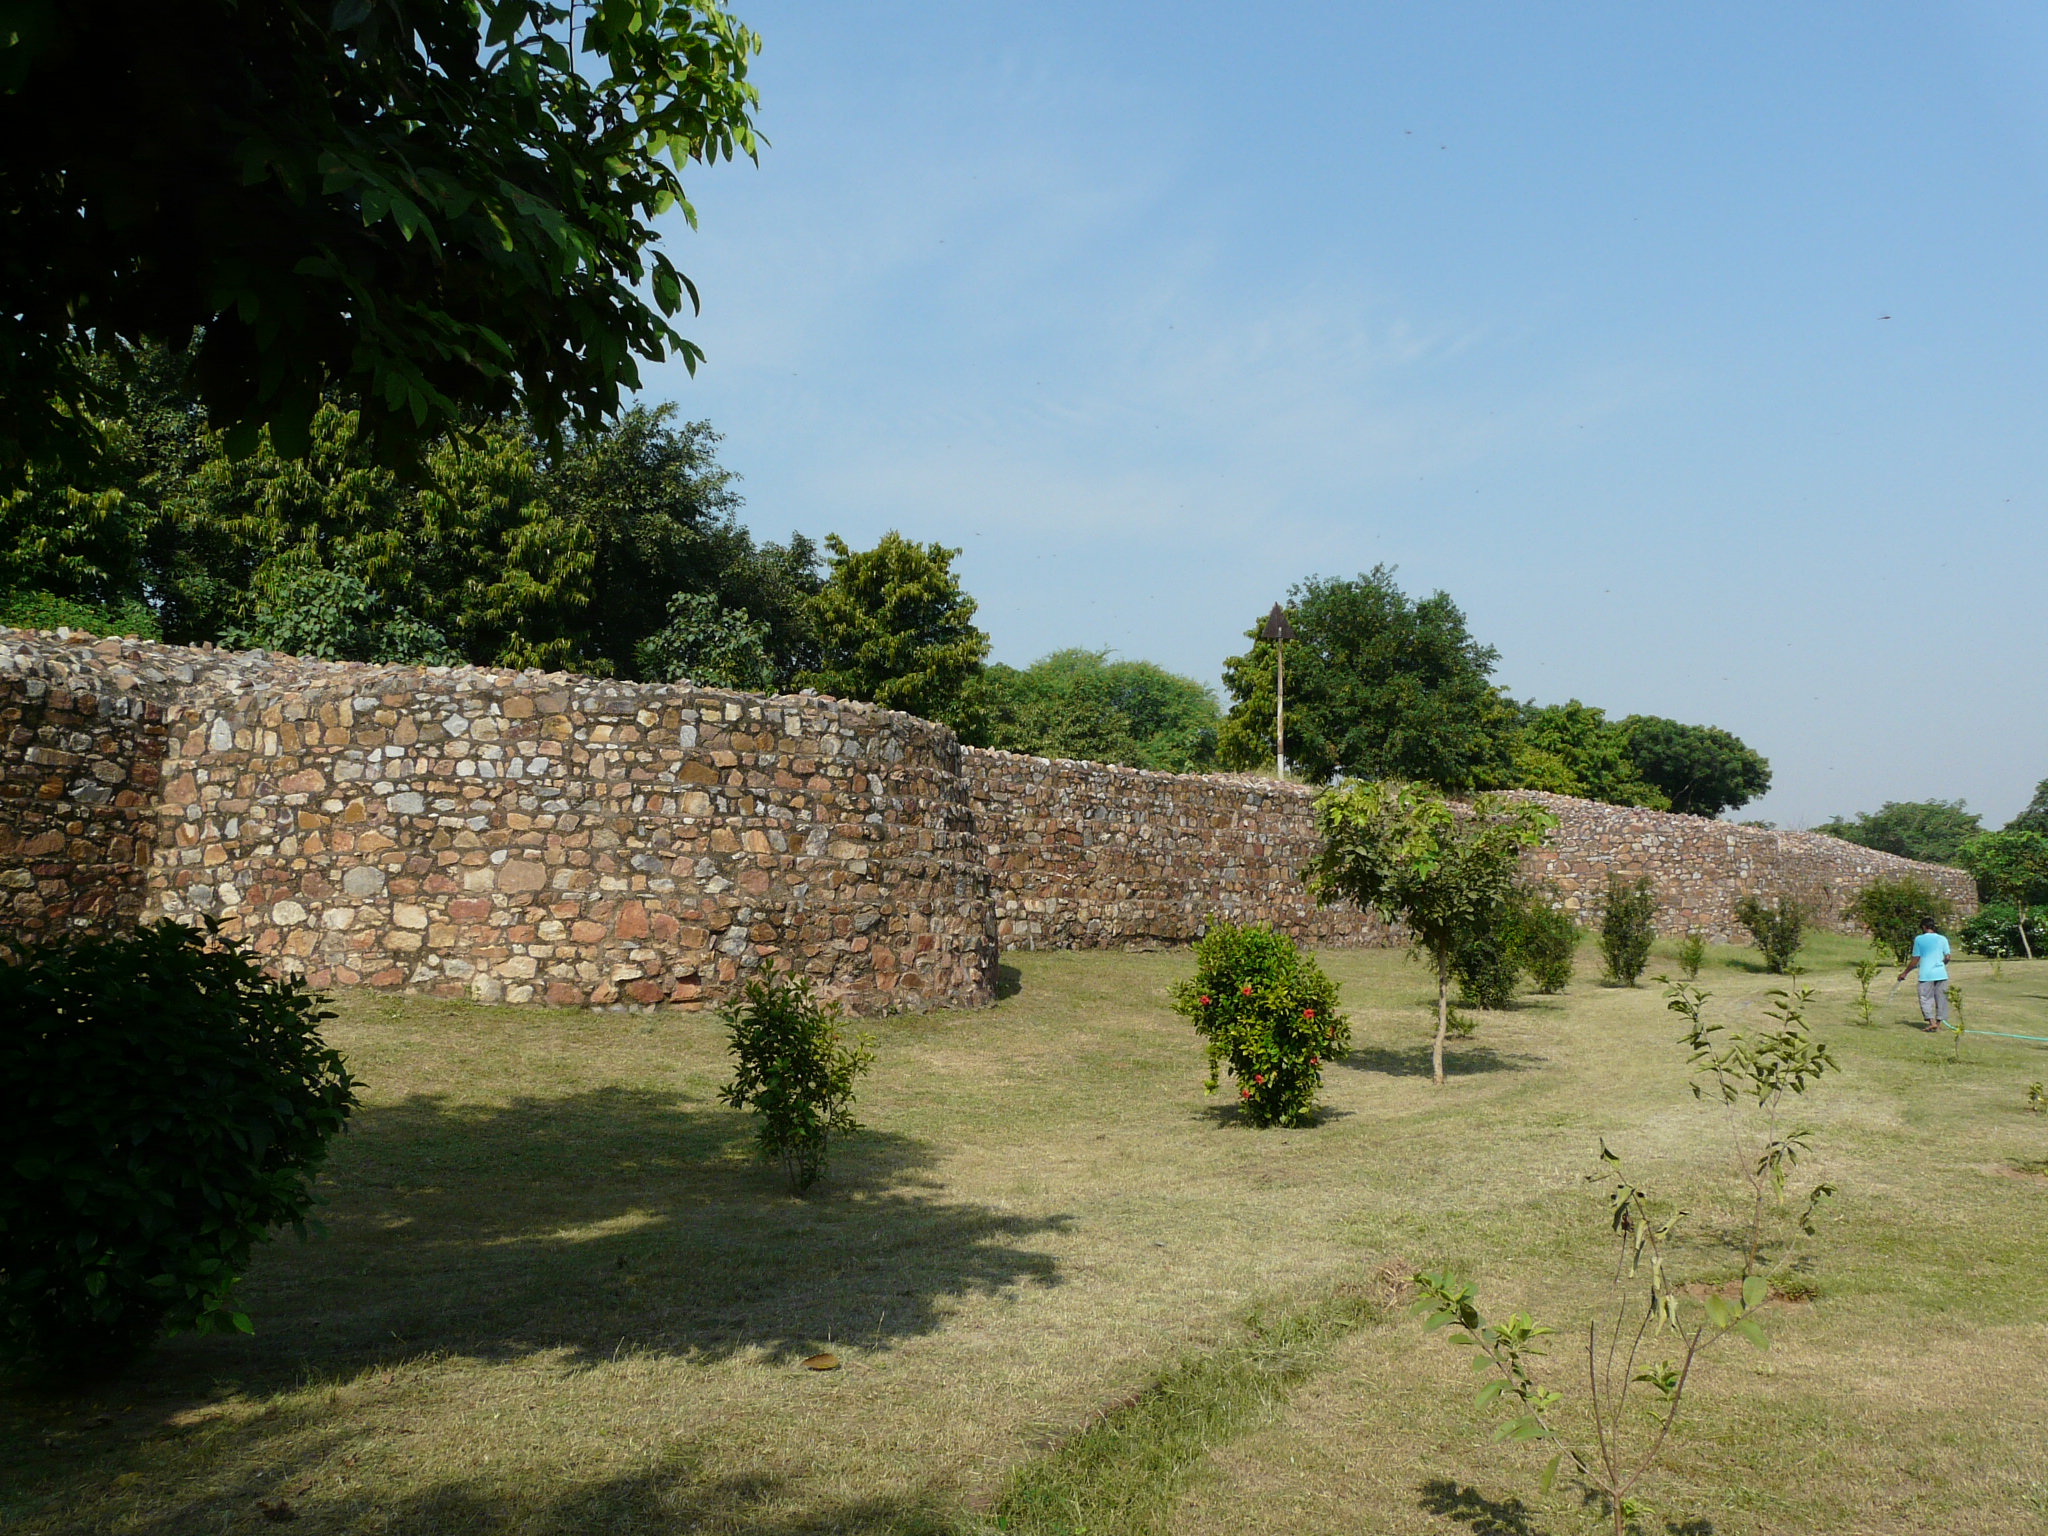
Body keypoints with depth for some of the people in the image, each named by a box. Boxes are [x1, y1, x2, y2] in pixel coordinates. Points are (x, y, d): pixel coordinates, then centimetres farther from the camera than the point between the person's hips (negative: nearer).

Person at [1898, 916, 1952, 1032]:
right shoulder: (1942, 939, 3)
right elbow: (1947, 958, 3)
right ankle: (1939, 1022, 16)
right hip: (1941, 973, 3)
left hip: (1926, 974, -3)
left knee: (1926, 998, 1)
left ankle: (1932, 1021, -12)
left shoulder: (1919, 939, -4)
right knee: (1941, 998, 12)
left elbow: (1915, 960, -3)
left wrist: (1905, 973, 7)